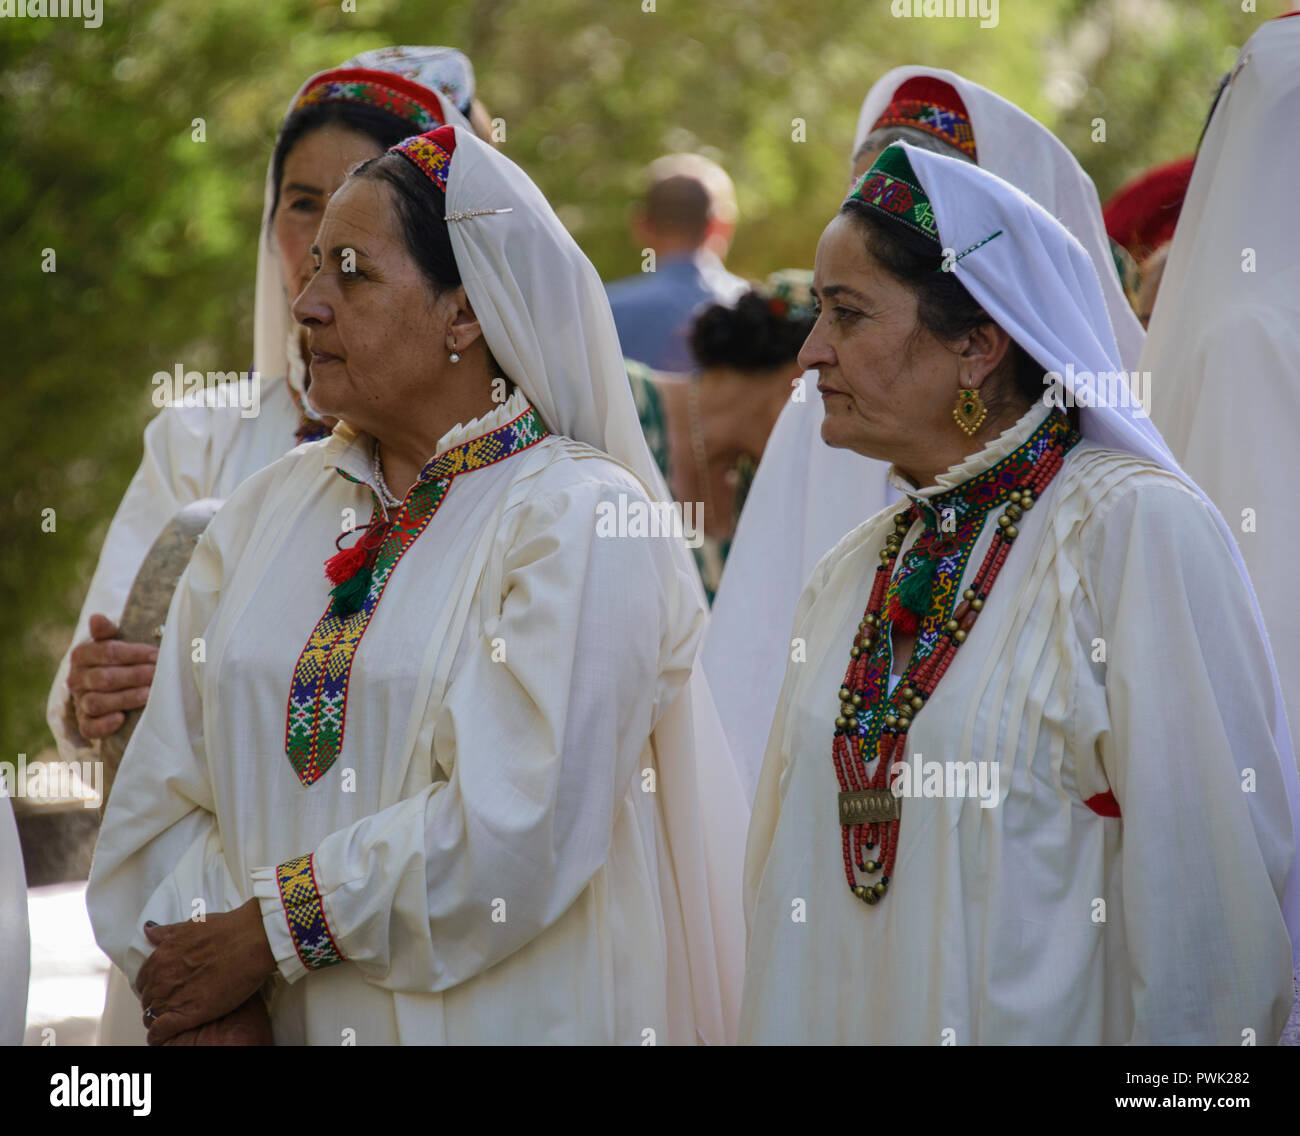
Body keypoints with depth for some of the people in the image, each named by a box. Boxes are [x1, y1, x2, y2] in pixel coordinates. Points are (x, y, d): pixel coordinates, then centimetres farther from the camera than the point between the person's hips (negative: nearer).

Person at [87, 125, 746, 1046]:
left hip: (505, 1017, -5)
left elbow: (513, 829, -20)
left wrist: (270, 931, -15)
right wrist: (201, 1008, -14)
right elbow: (167, 789, 1)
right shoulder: (271, 510, 7)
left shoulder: (580, 522, -11)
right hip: (280, 1032, 5)